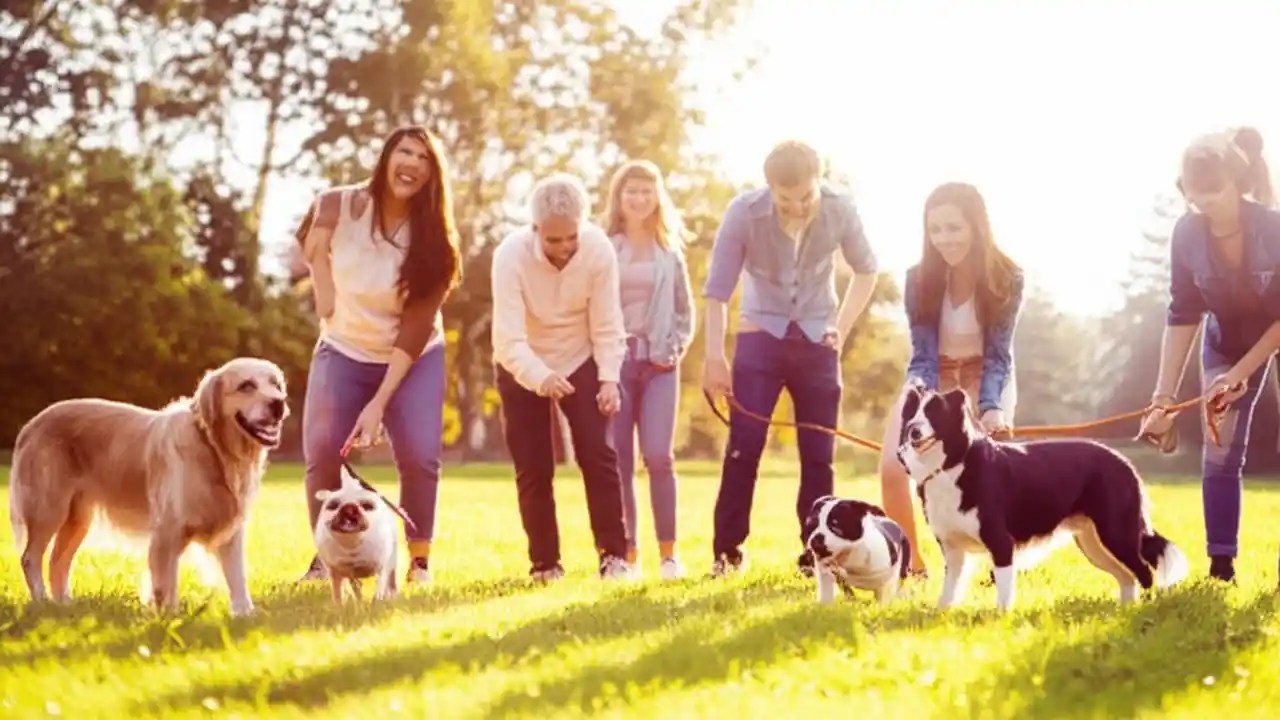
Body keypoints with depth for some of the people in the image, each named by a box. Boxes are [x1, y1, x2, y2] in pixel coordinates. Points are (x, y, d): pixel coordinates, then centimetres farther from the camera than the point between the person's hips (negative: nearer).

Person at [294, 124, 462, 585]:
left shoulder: (432, 239, -17)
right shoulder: (336, 207, -15)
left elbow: (416, 328, -19)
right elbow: (310, 243, 11)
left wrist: (380, 403, -26)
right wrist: (324, 293, -8)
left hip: (414, 358, -1)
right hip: (344, 352, 1)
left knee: (419, 455, -19)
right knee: (322, 452, -14)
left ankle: (420, 560, -4)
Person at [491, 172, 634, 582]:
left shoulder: (599, 250, -24)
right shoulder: (511, 255, -30)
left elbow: (607, 326, -17)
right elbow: (509, 339, -35)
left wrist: (609, 378, -30)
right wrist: (541, 378, -51)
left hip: (580, 361, 1)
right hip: (524, 368, -1)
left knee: (598, 453, -10)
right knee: (533, 468, 0)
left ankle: (614, 556, -6)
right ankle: (545, 563, 10)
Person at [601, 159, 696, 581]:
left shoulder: (669, 250, 10)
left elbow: (685, 309, 13)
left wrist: (675, 348, -1)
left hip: (659, 363, 0)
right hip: (615, 361, 0)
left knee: (658, 456, -13)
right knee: (619, 461, -1)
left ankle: (668, 554, -6)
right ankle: (628, 554, 6)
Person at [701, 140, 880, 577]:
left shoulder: (840, 211, -14)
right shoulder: (744, 213, -20)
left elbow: (866, 271, 5)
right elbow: (717, 288, -12)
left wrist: (842, 328, 0)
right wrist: (714, 358, -12)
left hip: (816, 341, 2)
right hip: (760, 337, -2)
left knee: (819, 454, 2)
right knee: (743, 447, -7)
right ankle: (726, 550, 1)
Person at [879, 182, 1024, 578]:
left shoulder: (1006, 279, -20)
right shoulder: (919, 279, -17)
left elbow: (997, 354, -17)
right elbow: (923, 355, -17)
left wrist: (991, 407, -34)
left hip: (985, 377, -2)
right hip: (932, 377, 2)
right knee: (892, 466, -18)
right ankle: (911, 561, 3)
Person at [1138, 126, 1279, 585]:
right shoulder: (1187, 234, -24)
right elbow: (1182, 315, -16)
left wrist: (1243, 372, -25)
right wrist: (1164, 396, -21)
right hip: (1229, 339, 3)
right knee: (1220, 451, -3)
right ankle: (1221, 569, 0)